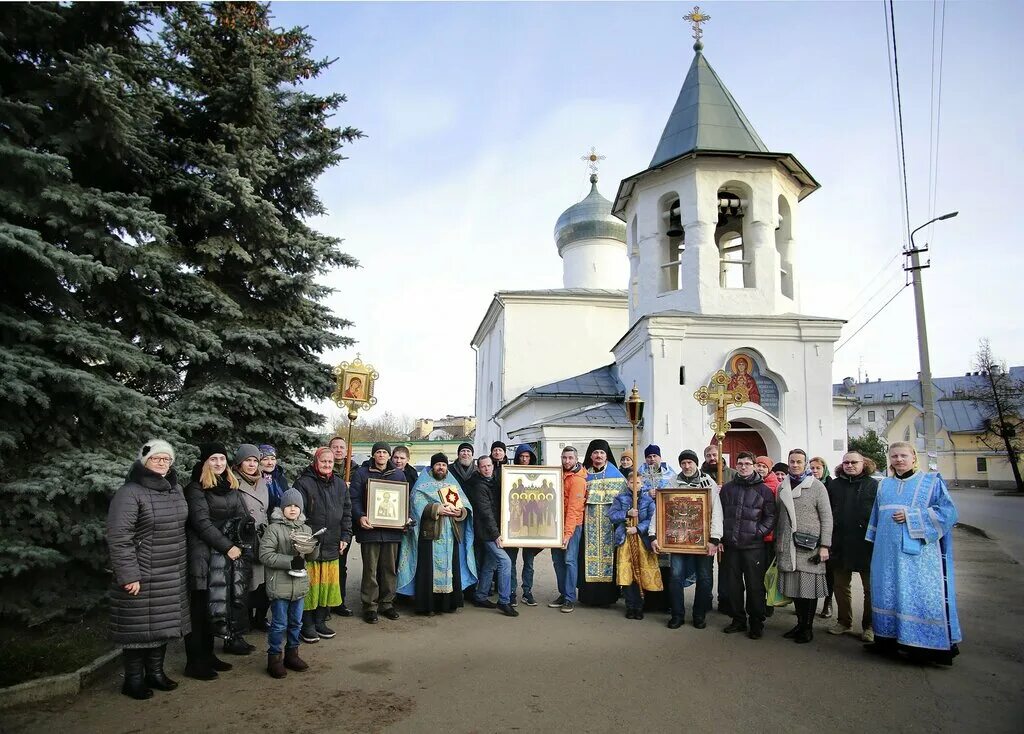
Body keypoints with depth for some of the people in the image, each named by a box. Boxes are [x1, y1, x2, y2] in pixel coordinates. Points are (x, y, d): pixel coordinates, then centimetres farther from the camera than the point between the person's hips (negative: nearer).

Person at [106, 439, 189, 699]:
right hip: (143, 577, -7)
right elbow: (119, 538, -17)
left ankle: (155, 672, 31)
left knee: (164, 624, 15)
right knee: (139, 627, 4)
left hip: (173, 576, 7)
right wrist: (129, 575, -19)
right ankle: (134, 680, 20)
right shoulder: (130, 493, -14)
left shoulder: (175, 489, 9)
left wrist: (183, 565, 18)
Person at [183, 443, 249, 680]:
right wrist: (227, 546, -16)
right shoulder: (196, 489, -6)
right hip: (203, 555, -6)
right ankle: (195, 662, 8)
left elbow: (242, 517, 13)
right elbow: (202, 522, -14)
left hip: (228, 554, 6)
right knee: (199, 609, 0)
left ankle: (207, 655, 21)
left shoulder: (231, 487, 13)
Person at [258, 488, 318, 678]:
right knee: (279, 624, 2)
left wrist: (313, 547, -11)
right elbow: (265, 555, -15)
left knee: (296, 622, 15)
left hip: (300, 584, 6)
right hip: (279, 585, -5)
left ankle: (291, 653, 29)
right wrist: (291, 561, -20)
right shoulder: (274, 528, -8)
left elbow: (311, 557, 13)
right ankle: (274, 657, 15)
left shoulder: (305, 529, 9)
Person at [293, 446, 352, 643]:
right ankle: (307, 625, 14)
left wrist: (345, 537, 10)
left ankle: (320, 621, 23)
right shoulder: (304, 483, -5)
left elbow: (346, 512, 17)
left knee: (328, 585, 9)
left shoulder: (340, 484, 11)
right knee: (310, 585, 1)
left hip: (332, 546, 5)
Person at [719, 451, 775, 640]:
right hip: (730, 545, 4)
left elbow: (771, 516, 0)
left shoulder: (763, 489, 0)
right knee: (733, 585, 11)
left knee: (755, 585, 2)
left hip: (753, 546, -3)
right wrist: (722, 536, 5)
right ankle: (738, 620, 24)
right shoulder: (727, 488, 10)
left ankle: (756, 623, 15)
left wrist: (758, 533, -10)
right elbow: (720, 513, 14)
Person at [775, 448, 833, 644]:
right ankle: (800, 624, 22)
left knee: (809, 586, 1)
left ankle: (808, 627, 14)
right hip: (788, 546, 4)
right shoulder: (782, 487, 10)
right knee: (794, 587, 8)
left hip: (809, 546, -4)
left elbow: (827, 517, -4)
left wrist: (824, 545, -9)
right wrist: (777, 540, 13)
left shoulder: (816, 486, -3)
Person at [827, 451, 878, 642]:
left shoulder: (874, 485, -1)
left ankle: (869, 626, 19)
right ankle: (843, 622, 25)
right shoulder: (834, 485, 7)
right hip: (840, 545, 3)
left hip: (866, 546, -3)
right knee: (840, 586, 11)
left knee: (870, 588, 7)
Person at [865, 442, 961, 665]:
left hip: (919, 553, -5)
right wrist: (876, 545, 18)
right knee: (888, 595, 7)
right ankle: (889, 639, 16)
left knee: (920, 596, -5)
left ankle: (926, 645, 4)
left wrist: (912, 517, -14)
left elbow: (948, 511, -8)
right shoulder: (884, 485, 15)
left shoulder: (931, 481, 1)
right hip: (888, 554, 5)